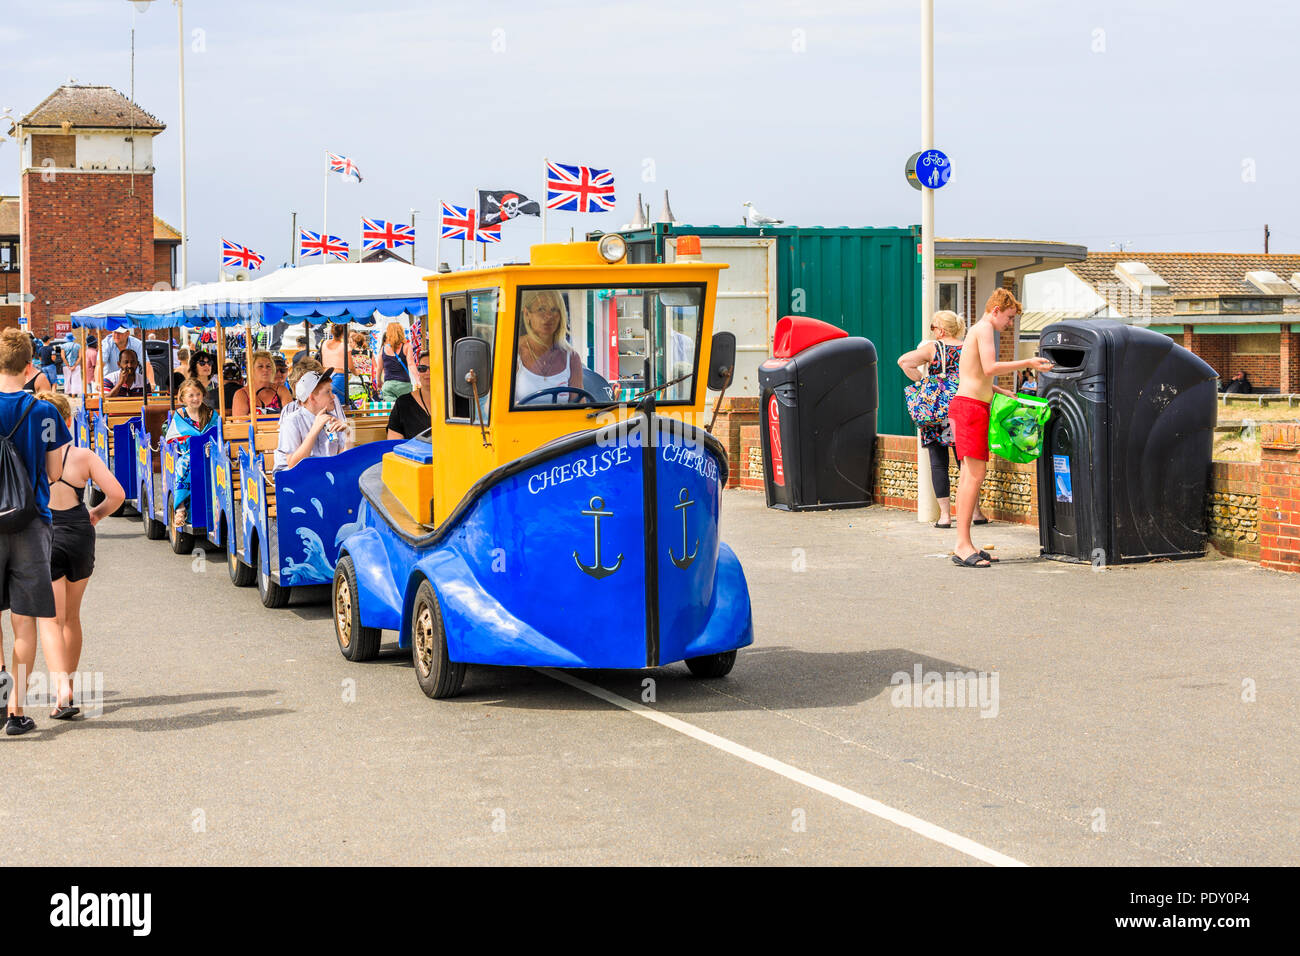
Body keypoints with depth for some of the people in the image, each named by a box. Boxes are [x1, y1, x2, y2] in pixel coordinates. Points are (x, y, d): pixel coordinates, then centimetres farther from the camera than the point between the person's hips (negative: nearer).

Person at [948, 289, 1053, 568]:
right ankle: (963, 547, -17)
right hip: (971, 407, -11)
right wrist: (1027, 364, -13)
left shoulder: (976, 331, 22)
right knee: (975, 474, -14)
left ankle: (965, 544, 9)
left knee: (969, 475, 8)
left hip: (967, 406, 11)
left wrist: (1002, 392, 21)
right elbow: (990, 368, -19)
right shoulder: (984, 328, -8)